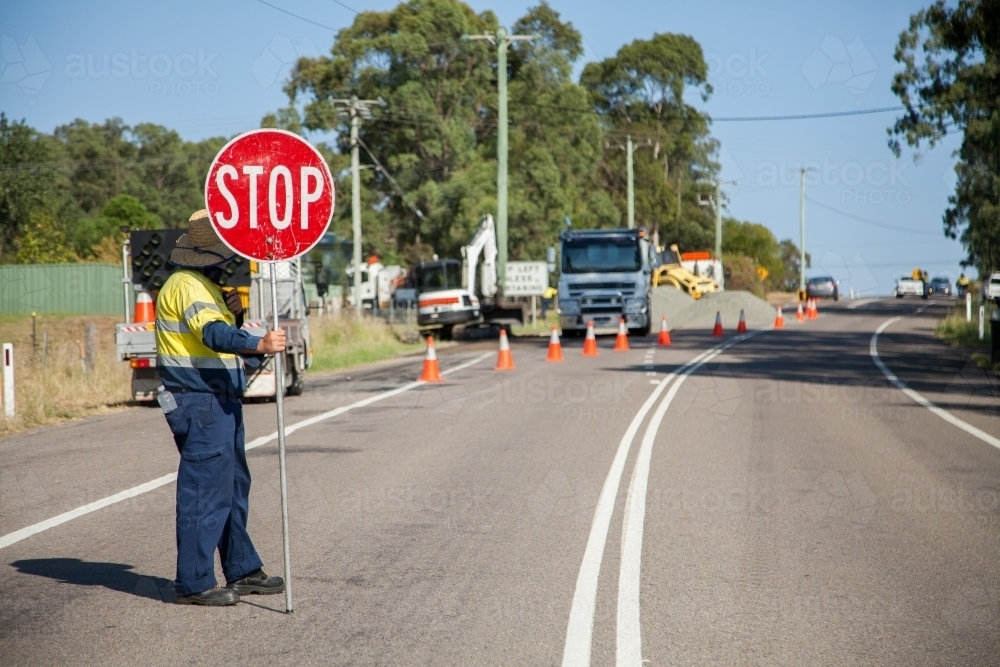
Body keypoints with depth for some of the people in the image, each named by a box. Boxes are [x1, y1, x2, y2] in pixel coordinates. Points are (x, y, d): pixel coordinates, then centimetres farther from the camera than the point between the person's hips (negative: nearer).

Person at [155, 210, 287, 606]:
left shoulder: (207, 284, 18)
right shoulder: (187, 285, -15)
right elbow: (213, 334, -31)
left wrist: (234, 314, 3)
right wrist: (257, 345, -46)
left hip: (221, 401, 11)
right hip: (198, 400, -11)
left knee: (234, 486, 17)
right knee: (205, 489, -8)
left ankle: (242, 571, 26)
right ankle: (193, 584, -3)